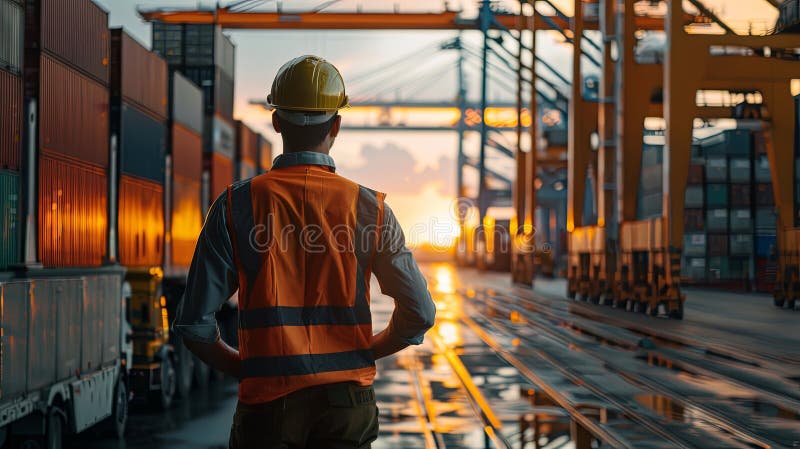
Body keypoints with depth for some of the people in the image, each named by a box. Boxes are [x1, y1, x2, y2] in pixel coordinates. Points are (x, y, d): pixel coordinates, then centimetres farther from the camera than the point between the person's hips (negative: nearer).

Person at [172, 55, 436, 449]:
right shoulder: (369, 208, -1)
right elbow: (419, 314, 0)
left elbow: (194, 323, -5)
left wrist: (243, 369, 11)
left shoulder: (237, 205, -2)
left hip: (268, 401, 0)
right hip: (347, 401, 1)